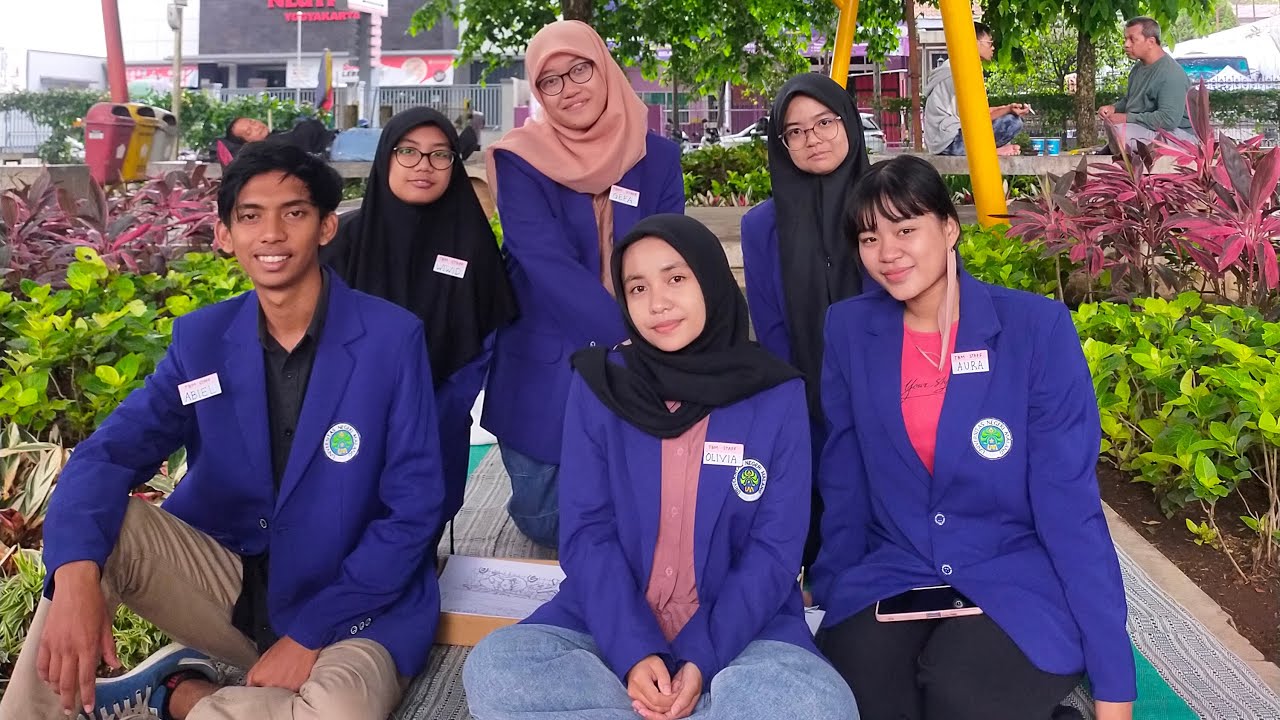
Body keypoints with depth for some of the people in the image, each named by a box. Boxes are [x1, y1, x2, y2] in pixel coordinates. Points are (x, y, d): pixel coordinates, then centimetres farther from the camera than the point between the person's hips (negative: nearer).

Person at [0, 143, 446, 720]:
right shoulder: (201, 339, -1)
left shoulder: (392, 338, -13)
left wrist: (309, 634, -18)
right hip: (232, 583, 3)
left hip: (354, 608, -3)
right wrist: (76, 574, -32)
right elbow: (109, 452, -10)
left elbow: (414, 507, -13)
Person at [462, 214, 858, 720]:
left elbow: (775, 549, -5)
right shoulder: (598, 385, 0)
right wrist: (634, 653, -19)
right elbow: (585, 532, -4)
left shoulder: (777, 395, -3)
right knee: (492, 669, -27)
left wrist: (703, 659, -18)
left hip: (738, 629, -1)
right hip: (610, 626, 2)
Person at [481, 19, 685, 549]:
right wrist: (628, 336, -30)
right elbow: (549, 266, -21)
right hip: (544, 371, -1)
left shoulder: (657, 157, 1)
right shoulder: (521, 162, -8)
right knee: (545, 523, 8)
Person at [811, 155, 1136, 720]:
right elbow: (844, 487, 7)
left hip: (1018, 581, -1)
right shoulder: (848, 329, 0)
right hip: (890, 579, 1)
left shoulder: (1037, 327, -8)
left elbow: (1069, 504, -9)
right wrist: (830, 594, 10)